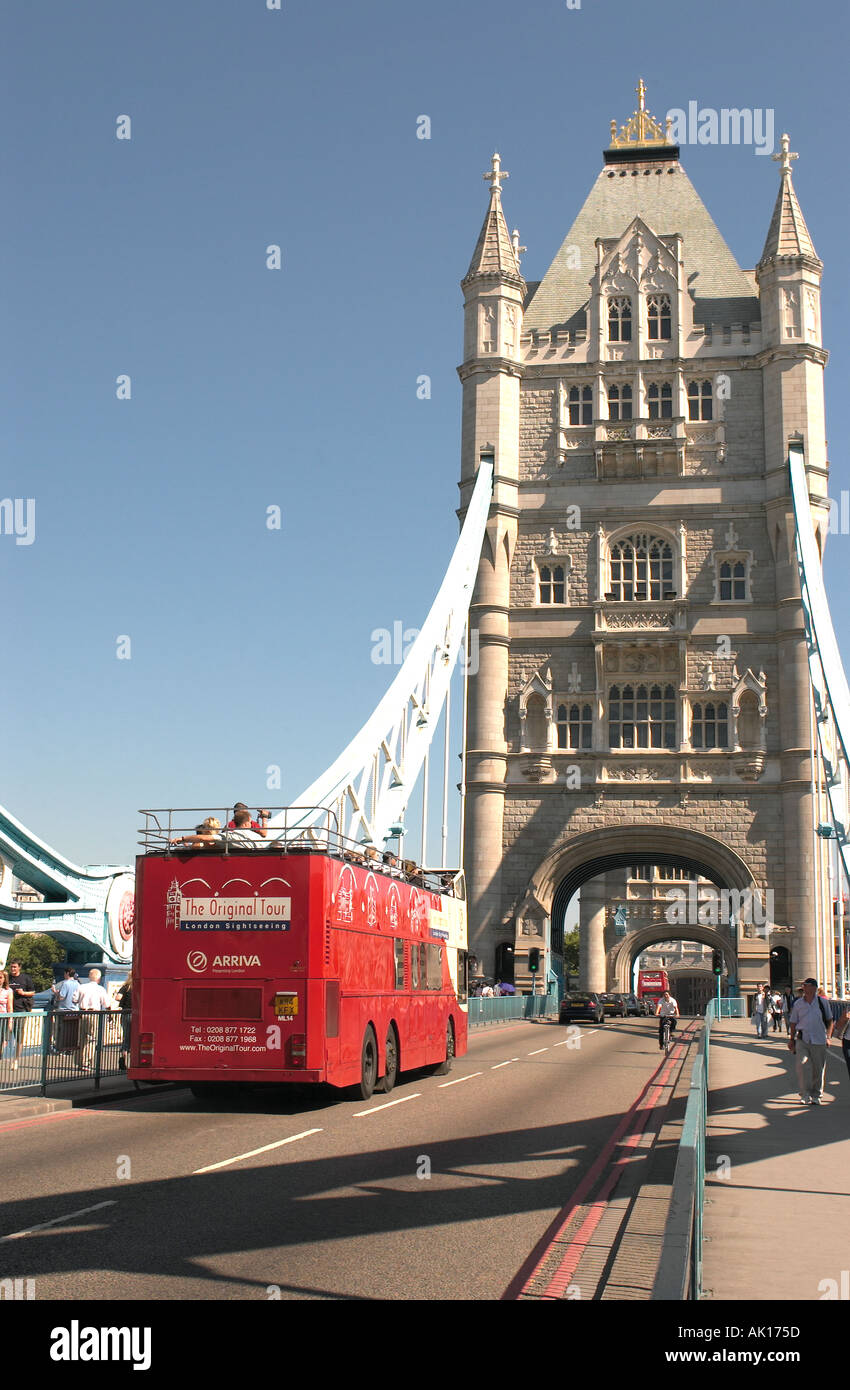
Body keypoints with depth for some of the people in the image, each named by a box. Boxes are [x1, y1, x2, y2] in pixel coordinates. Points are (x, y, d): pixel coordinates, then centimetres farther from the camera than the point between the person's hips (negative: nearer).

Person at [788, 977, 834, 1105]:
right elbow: (793, 1023, 14)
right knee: (802, 1065, -15)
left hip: (819, 1041, 0)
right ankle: (805, 1094, -7)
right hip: (802, 1040, 0)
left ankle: (816, 1095, 19)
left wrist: (828, 1037, 1)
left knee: (818, 1069, 4)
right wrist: (792, 1039, 10)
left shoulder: (823, 1002, 4)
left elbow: (830, 1021, 12)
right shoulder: (798, 1004, 7)